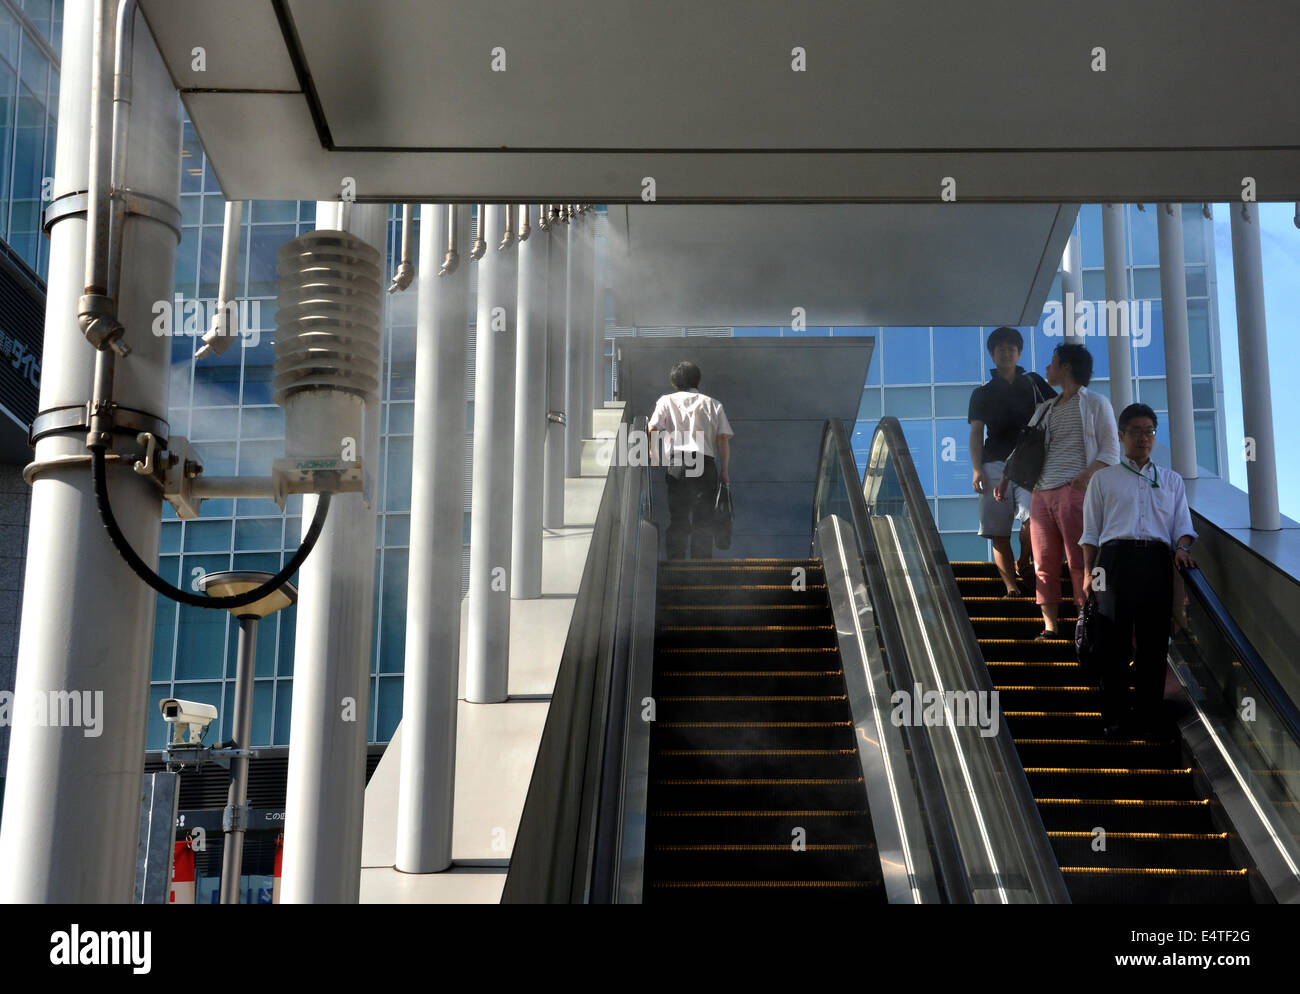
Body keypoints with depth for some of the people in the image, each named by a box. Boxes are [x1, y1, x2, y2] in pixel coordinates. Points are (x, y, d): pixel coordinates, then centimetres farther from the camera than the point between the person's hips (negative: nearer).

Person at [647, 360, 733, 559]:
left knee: (678, 520, 3)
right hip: (706, 464, 1)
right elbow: (723, 438, 7)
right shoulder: (713, 404, 15)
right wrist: (724, 471, 10)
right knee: (704, 521, 4)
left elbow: (652, 429, -3)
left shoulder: (667, 401, 11)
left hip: (678, 463, -1)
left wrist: (653, 454, 9)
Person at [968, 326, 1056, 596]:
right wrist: (977, 469, -4)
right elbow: (976, 432, 9)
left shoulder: (1033, 383, 17)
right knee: (999, 530, -6)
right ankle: (1010, 584, -3)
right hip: (995, 463, 1)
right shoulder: (982, 393, 16)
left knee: (1033, 515, -24)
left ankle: (1023, 563, 1)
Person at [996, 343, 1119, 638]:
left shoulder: (1095, 403, 6)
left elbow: (1111, 452, -1)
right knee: (1044, 563, 0)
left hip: (1073, 491, -6)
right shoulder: (1045, 408, 24)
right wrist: (1005, 479, 17)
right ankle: (1050, 626, 2)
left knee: (1080, 561, -9)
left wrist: (1086, 475, -18)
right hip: (1041, 492, 6)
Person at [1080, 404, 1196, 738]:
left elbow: (1183, 523, 16)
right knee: (1115, 640, -5)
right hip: (1116, 558, -2)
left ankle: (1148, 717, 3)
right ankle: (1114, 718, 1)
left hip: (1157, 561, 2)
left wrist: (1182, 548, -6)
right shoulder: (1103, 479, 17)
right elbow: (1091, 531, 13)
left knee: (1154, 641, -2)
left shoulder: (1172, 480, 24)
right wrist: (1088, 572, 2)